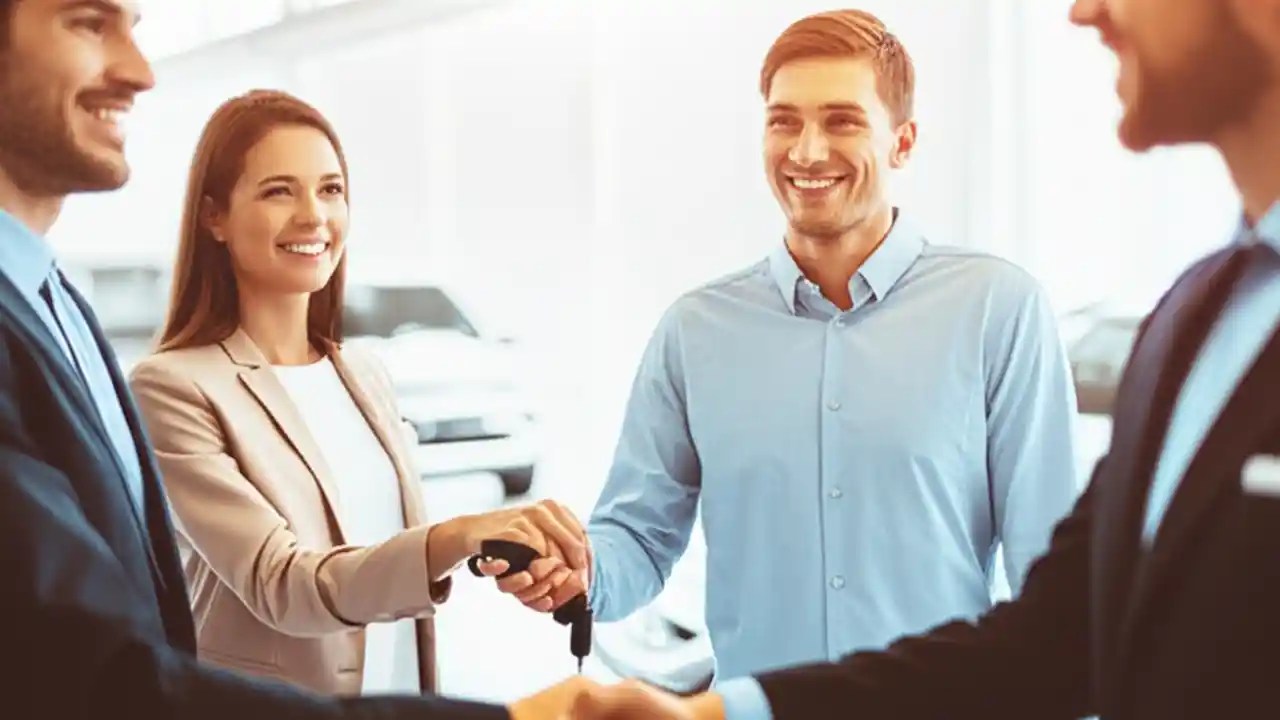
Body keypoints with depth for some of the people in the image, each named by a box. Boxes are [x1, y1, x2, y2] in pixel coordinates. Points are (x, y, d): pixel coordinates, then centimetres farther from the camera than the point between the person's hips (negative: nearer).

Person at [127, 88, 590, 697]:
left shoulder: (365, 376, 3)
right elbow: (279, 587, -26)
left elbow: (393, 544, 9)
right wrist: (457, 538, -40)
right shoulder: (174, 388, -17)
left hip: (400, 693, 6)